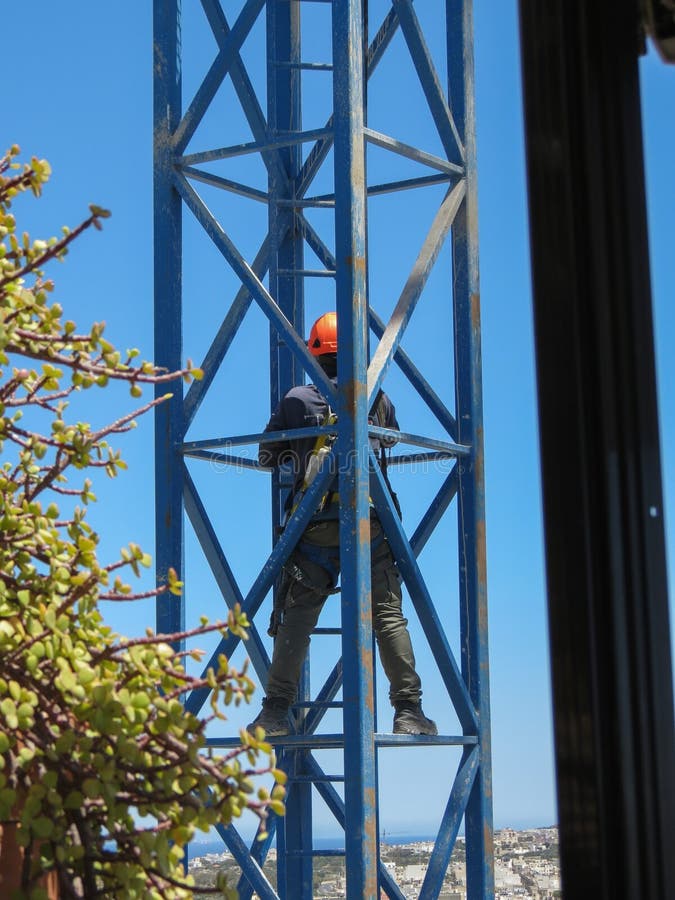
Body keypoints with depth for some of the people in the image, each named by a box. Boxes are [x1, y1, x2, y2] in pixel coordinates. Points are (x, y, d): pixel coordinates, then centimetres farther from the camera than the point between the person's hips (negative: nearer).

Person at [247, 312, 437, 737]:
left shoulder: (298, 400, 3)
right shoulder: (378, 400, 7)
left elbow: (268, 456, 13)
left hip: (315, 529, 0)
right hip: (370, 525, 0)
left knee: (297, 618, 4)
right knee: (388, 615, 3)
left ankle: (277, 710, 2)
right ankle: (408, 710, 0)